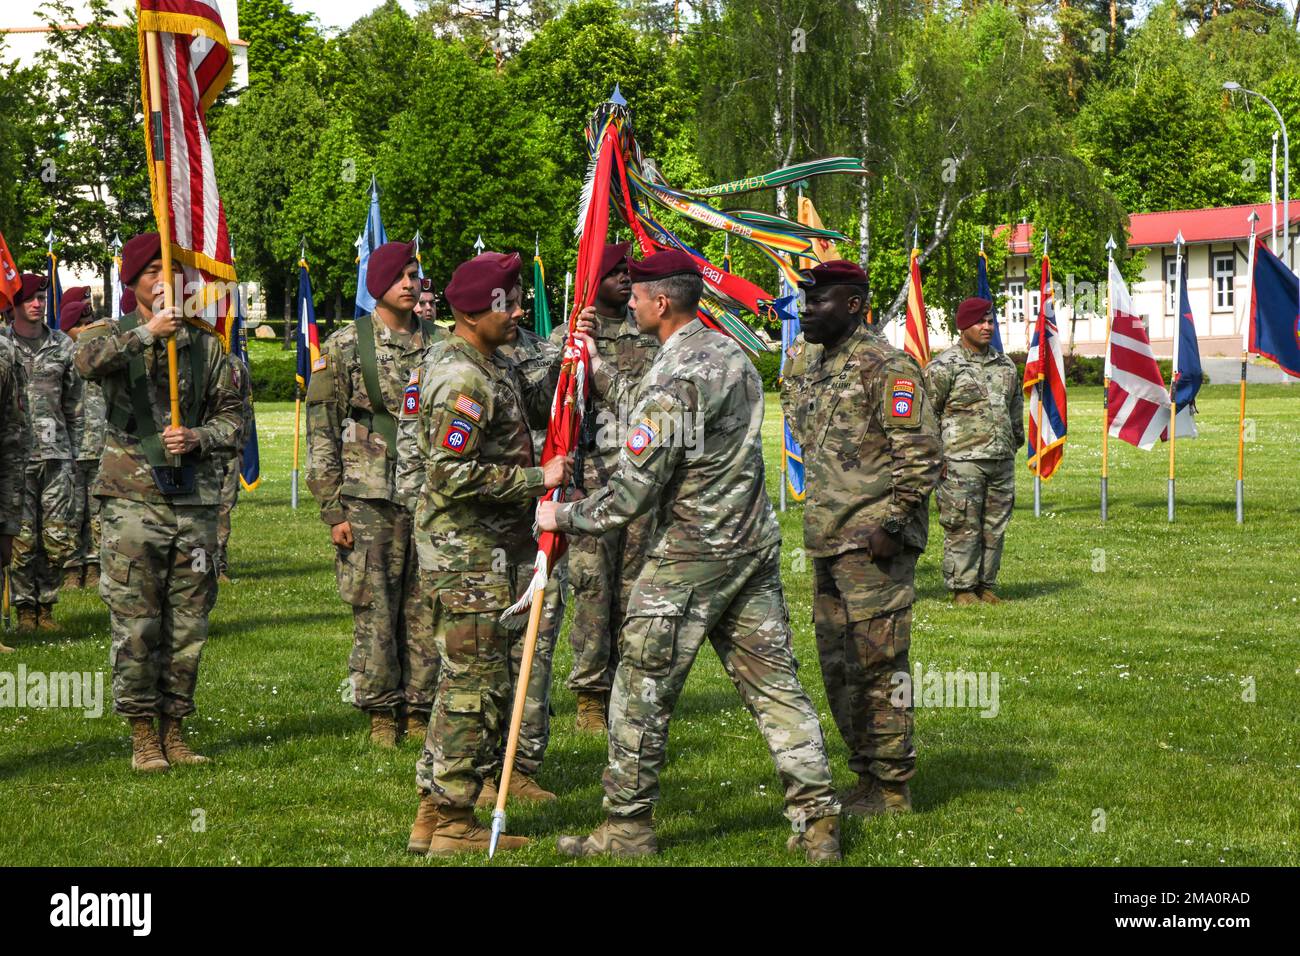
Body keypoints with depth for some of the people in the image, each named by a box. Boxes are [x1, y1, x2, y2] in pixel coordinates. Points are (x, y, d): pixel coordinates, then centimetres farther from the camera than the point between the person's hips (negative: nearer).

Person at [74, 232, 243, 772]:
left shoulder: (206, 345, 11)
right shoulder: (115, 336, 2)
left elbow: (232, 415, 11)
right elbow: (88, 360, -22)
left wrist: (198, 437, -8)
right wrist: (146, 333, -33)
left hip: (195, 501, 3)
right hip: (134, 499, -3)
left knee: (188, 626, 6)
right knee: (135, 627, -4)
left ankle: (174, 730, 17)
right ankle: (143, 735, 6)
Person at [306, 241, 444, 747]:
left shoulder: (440, 344, 10)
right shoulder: (344, 347, -1)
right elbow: (321, 431, -2)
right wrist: (333, 510, -7)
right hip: (370, 500, -3)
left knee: (427, 610, 4)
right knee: (375, 611, -1)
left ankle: (420, 711, 13)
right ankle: (381, 714, 9)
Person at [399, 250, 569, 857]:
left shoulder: (492, 366, 13)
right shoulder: (462, 379, -19)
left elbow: (536, 409, 25)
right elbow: (453, 474, -25)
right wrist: (536, 479, -20)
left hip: (491, 552, 11)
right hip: (469, 560, -11)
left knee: (469, 684, 15)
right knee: (476, 688, -5)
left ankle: (433, 815, 21)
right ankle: (453, 823, 2)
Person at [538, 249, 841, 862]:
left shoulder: (675, 378, -18)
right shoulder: (731, 353, 10)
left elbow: (632, 493, -18)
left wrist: (562, 517, -5)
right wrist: (596, 368, 26)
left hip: (690, 557, -8)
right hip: (755, 546, 8)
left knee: (642, 689, 4)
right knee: (772, 681, 9)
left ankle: (628, 825, 11)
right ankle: (818, 821, 9)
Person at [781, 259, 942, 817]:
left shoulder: (885, 367, -14)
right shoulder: (807, 364, 13)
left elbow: (922, 453, -17)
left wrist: (891, 525, -19)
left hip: (872, 544, -9)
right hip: (827, 542, 9)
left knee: (876, 665, -5)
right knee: (837, 666, 13)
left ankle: (891, 789, 3)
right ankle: (867, 775, 24)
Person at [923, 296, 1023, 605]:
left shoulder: (1005, 365, 15)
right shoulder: (945, 366, -5)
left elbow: (1015, 409, 26)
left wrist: (1014, 445, 20)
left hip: (1002, 463, 6)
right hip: (962, 461, -6)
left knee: (995, 528, 8)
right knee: (963, 528, -5)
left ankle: (986, 585, 16)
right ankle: (962, 589, 2)